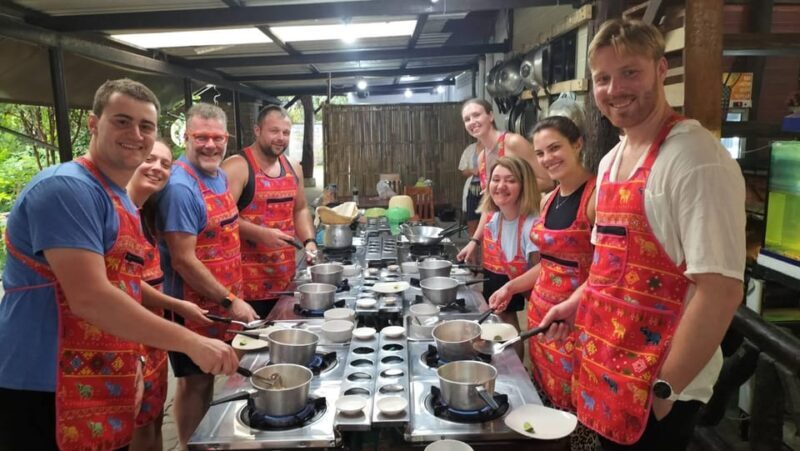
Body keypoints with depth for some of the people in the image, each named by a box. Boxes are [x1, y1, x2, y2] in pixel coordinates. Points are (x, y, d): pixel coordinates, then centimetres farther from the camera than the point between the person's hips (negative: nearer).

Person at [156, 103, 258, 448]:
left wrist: (232, 297, 14)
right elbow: (183, 261, -23)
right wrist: (231, 301, -19)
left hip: (222, 302, 8)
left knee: (210, 374, 21)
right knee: (194, 381, 8)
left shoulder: (220, 176, 5)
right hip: (194, 306, -8)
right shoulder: (180, 187, -21)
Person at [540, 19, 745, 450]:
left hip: (654, 390, -7)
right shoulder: (610, 162, 7)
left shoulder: (696, 159, -19)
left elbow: (720, 289, -23)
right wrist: (575, 305, 8)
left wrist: (666, 389, -18)